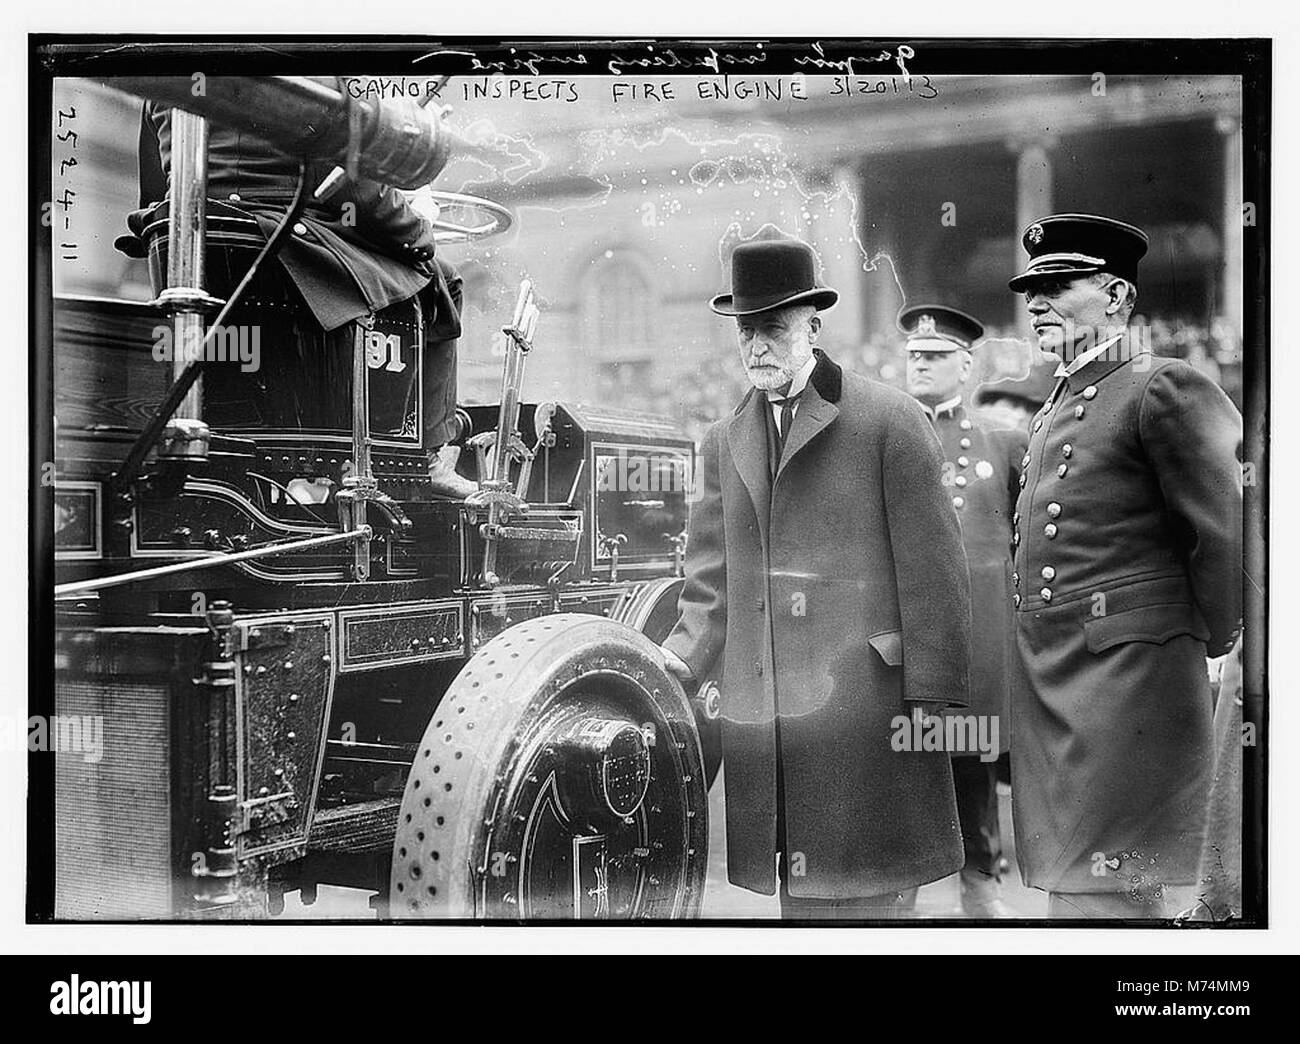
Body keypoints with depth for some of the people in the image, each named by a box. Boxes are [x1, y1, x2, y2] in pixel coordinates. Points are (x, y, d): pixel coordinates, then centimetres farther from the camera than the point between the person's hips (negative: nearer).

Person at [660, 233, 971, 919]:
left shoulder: (890, 423, -2)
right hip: (758, 727, 5)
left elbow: (932, 573, -5)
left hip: (867, 724, -4)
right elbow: (710, 589, 13)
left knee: (866, 903, 0)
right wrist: (668, 674, 0)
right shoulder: (723, 443, 14)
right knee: (797, 901, 11)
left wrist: (932, 702, -8)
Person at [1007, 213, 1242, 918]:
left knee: (1103, 892, -5)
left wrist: (1201, 646, -2)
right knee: (1064, 886, 15)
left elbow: (1227, 538, -12)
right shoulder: (1056, 408, 18)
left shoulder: (1165, 390, -9)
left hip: (1125, 677, -9)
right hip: (1047, 687, 9)